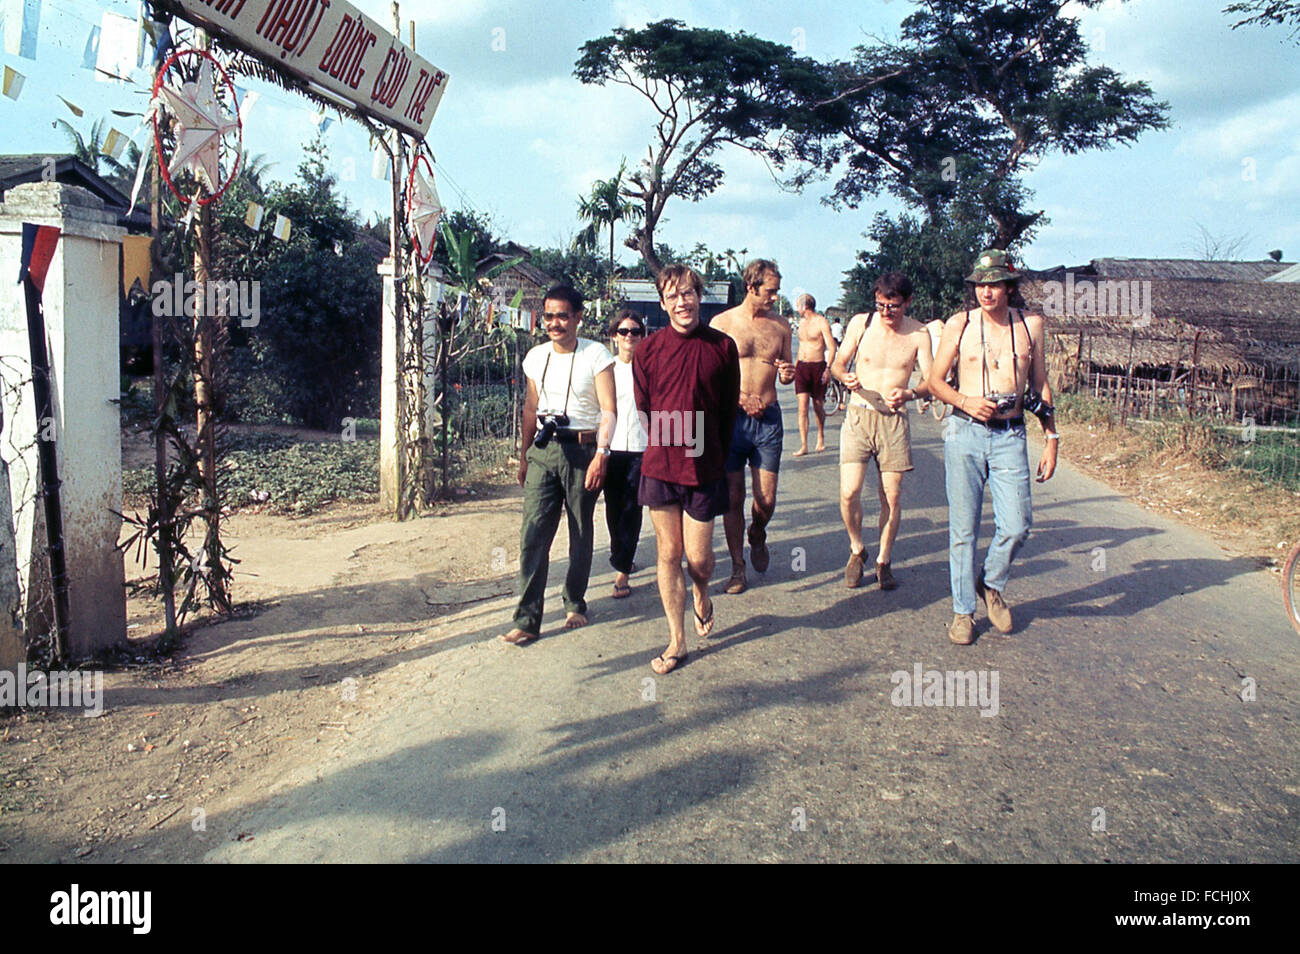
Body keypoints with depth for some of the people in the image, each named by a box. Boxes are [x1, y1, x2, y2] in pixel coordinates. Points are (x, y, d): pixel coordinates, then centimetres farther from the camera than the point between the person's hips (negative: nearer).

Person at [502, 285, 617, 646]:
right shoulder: (536, 357, 11)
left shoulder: (595, 355, -3)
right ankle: (527, 620, -2)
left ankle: (575, 604, 26)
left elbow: (608, 410, -8)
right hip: (543, 450, 4)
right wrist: (524, 455, 19)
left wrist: (601, 453, -18)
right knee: (533, 534, -5)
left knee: (581, 533, 7)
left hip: (582, 450, -3)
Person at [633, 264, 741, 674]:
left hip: (705, 468, -1)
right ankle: (677, 642, 19)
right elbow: (644, 410, 8)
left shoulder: (722, 347, -1)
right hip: (661, 467, 1)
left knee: (699, 558, 1)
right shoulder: (648, 350, 0)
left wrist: (715, 455, 6)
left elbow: (729, 410, 5)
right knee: (669, 554, 6)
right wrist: (668, 445, 5)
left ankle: (701, 596, 38)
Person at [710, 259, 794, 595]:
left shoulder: (781, 326, 10)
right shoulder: (722, 323, 0)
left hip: (769, 419, 2)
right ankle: (738, 566, 18)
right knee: (733, 498, 3)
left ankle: (757, 535, 35)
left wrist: (788, 374, -3)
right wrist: (741, 397, -12)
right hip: (732, 417, -2)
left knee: (767, 501, 0)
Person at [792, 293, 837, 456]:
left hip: (818, 366, -5)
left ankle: (821, 438, 31)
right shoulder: (801, 322, 14)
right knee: (802, 407, -6)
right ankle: (803, 445, -8)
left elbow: (832, 347, -12)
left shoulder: (821, 322, -8)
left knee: (818, 406, 8)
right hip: (802, 367, 5)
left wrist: (828, 368, -21)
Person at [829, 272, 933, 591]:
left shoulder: (918, 334, -1)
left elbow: (931, 382, -2)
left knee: (892, 496, 2)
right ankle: (857, 550, 18)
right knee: (848, 493, -10)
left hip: (895, 421, 0)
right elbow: (838, 363, 10)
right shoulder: (860, 323, 0)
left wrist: (908, 393, -24)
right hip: (858, 416, 0)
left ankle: (884, 561, 22)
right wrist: (845, 377, -15)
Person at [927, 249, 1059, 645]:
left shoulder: (1031, 325, 8)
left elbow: (1040, 384, 15)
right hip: (965, 434, -1)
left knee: (1016, 526, -6)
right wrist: (965, 401, -13)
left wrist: (1051, 438, 11)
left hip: (1010, 437, 1)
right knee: (964, 528, 2)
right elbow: (935, 380, 6)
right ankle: (963, 611, 15)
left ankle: (991, 585, 24)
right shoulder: (960, 324, 2)